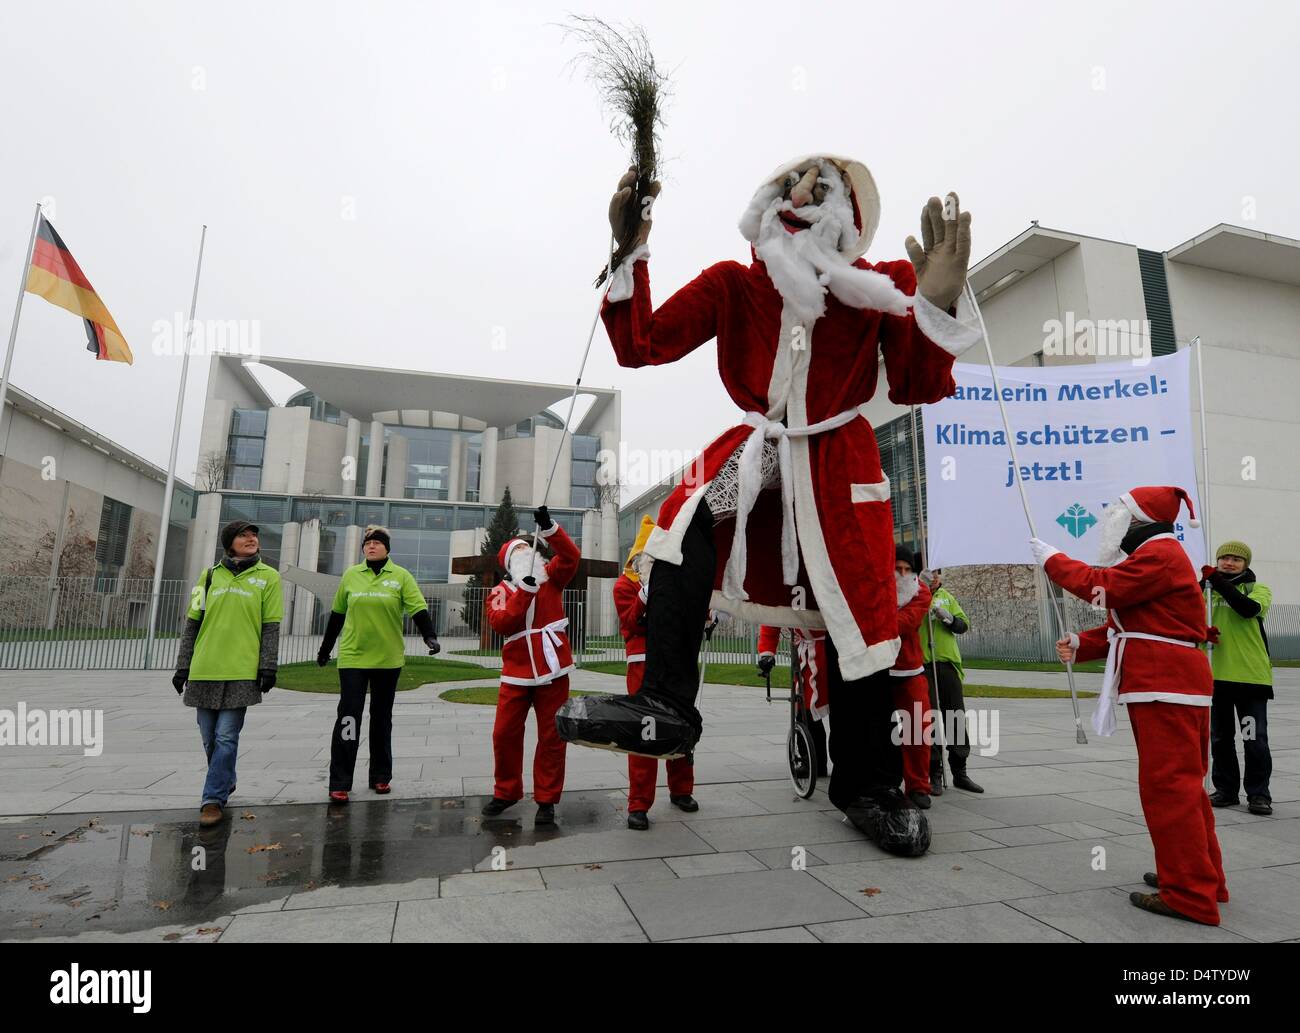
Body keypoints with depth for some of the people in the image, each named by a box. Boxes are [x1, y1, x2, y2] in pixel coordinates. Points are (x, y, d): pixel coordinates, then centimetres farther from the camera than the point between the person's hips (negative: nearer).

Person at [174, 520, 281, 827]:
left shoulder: (267, 577, 2)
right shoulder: (211, 575, 9)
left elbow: (271, 627, 0)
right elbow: (192, 623, 12)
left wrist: (268, 667, -7)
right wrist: (182, 666, 9)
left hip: (242, 671, -3)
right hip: (205, 669, 3)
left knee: (226, 738, -5)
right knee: (210, 738, 11)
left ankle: (213, 799, 5)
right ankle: (225, 782, 33)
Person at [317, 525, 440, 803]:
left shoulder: (401, 576, -2)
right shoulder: (350, 575, 4)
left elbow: (419, 610, -9)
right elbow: (337, 614, 13)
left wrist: (430, 636, -25)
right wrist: (325, 648, 18)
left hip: (388, 659, 0)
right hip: (353, 657, 0)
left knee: (382, 719, 11)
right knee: (348, 718, -5)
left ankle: (381, 777, 23)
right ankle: (339, 783, 4)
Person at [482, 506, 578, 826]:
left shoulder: (551, 578, 7)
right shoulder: (500, 591, 4)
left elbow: (571, 556, -11)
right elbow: (500, 623, -14)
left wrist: (549, 528, -23)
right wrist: (526, 591, -23)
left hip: (553, 671, 0)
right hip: (516, 674, 1)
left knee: (552, 737, 3)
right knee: (505, 733, 5)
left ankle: (546, 799, 16)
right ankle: (506, 792, 26)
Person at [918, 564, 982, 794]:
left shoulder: (947, 596, 15)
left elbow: (964, 625, 11)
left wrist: (948, 617, -10)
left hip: (948, 663, 5)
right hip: (921, 665, -4)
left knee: (956, 718, 8)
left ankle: (960, 773, 21)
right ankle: (935, 774, 9)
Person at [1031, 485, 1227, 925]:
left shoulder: (1161, 553, -12)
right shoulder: (1154, 556, 23)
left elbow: (1100, 585, -20)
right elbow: (1124, 626, 18)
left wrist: (1050, 557, -8)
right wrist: (1081, 645, 3)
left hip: (1167, 688, -11)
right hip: (1165, 685, 11)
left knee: (1168, 785, -8)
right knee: (1180, 784, 16)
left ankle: (1190, 895, -2)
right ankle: (1203, 877, 27)